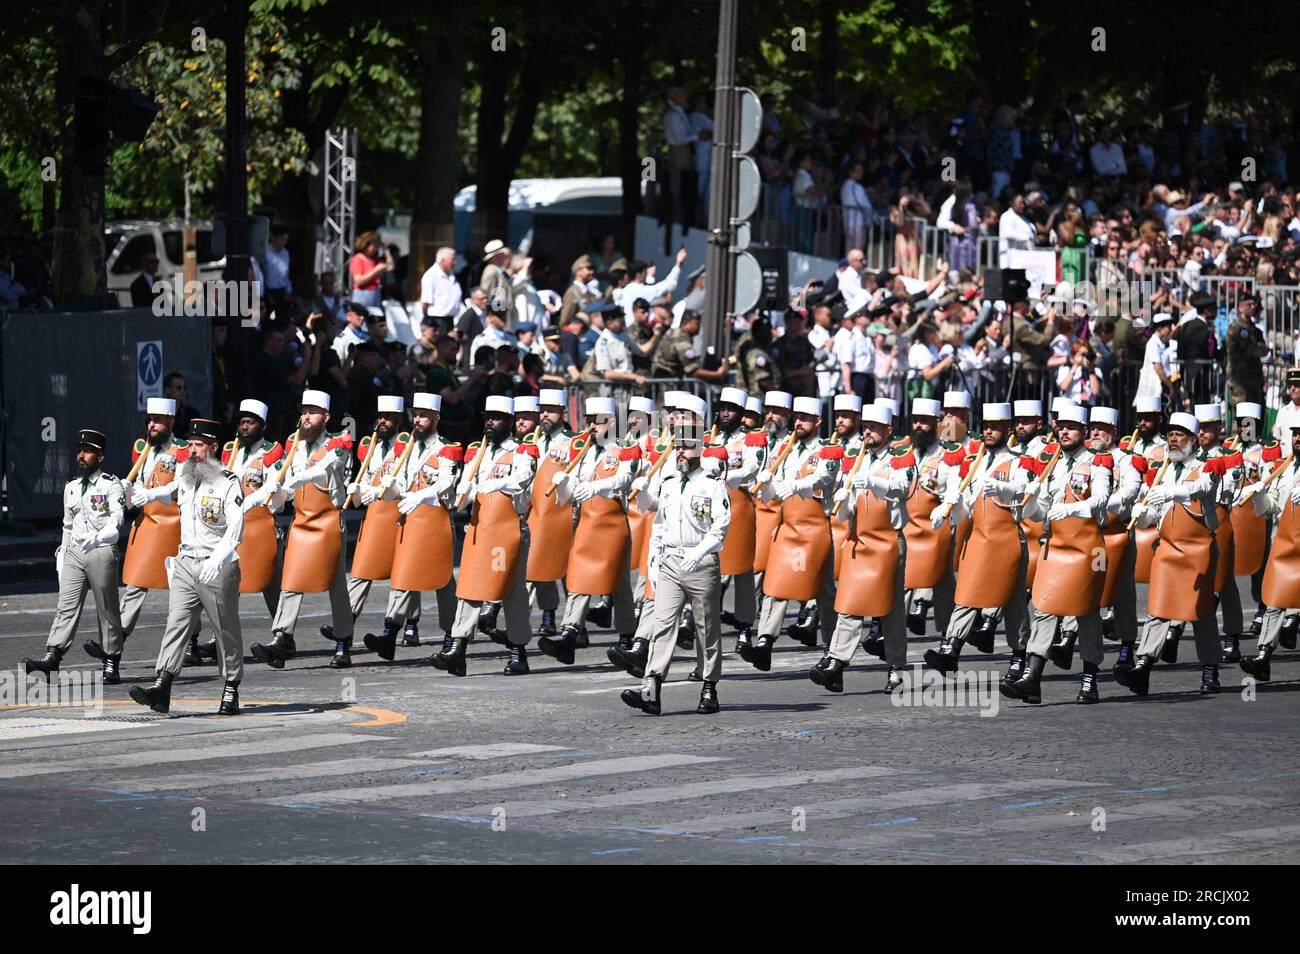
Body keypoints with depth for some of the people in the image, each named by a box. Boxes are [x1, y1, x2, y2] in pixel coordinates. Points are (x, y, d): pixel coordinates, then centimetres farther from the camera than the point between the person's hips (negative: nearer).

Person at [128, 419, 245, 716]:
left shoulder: (228, 483, -10)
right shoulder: (184, 477, 9)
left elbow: (235, 529, -18)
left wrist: (217, 559, -30)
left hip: (218, 567, -5)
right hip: (185, 563, 5)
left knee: (227, 630, 4)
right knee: (176, 622, -8)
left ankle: (231, 691, 14)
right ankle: (162, 687, -18)